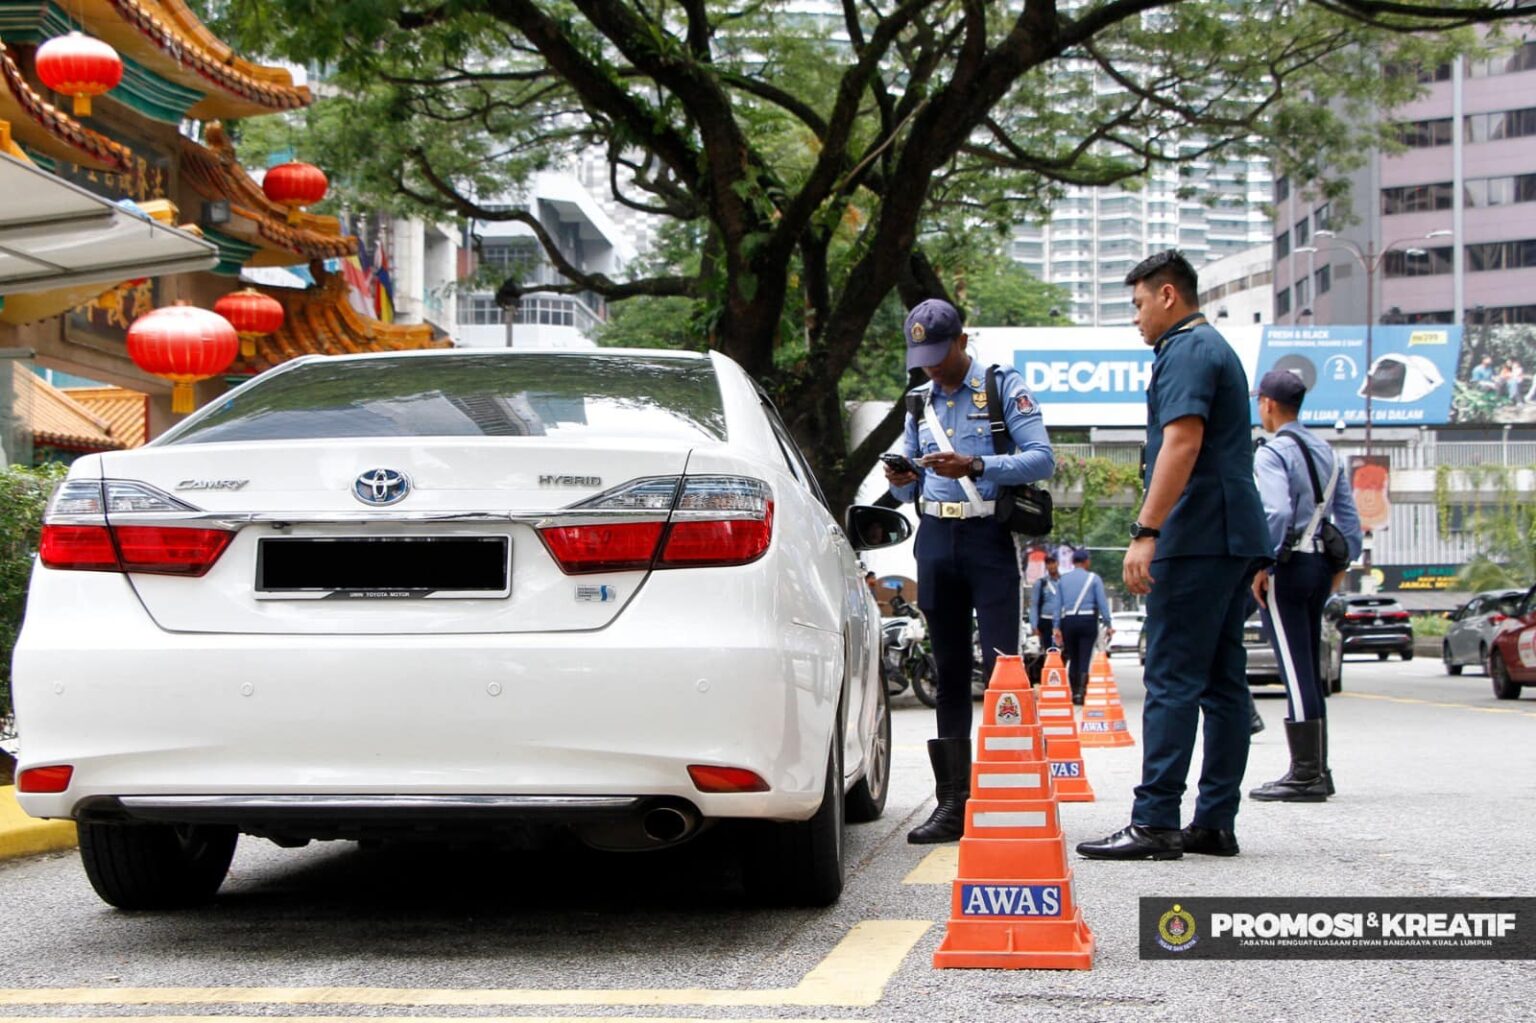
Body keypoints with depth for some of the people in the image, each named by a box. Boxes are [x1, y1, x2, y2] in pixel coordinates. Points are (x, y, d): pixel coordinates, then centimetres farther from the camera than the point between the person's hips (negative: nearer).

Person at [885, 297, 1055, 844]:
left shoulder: (1003, 387, 0)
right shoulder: (920, 401, 18)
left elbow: (1041, 458, -11)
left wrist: (974, 465, -22)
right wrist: (903, 480, -4)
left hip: (989, 537, -5)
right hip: (936, 539, 5)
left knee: (1000, 665, -11)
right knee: (950, 671, 5)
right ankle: (953, 802, 6)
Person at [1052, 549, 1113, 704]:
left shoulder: (1063, 579, 8)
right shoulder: (1093, 578, 0)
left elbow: (1058, 604, 7)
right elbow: (1102, 602, -3)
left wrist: (1057, 627, 9)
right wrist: (1108, 624, 1)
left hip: (1068, 621, 3)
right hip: (1088, 620, -3)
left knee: (1073, 659, 11)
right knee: (1085, 659, -4)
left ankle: (1074, 693, 12)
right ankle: (1081, 693, -14)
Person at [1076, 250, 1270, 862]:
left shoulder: (1185, 352, -9)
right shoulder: (1216, 348, 24)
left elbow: (1182, 443, -21)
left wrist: (1147, 532, -24)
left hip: (1197, 537, -10)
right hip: (1236, 536, 10)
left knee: (1172, 679, -11)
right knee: (1222, 680, 8)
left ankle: (1154, 823, -13)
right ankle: (1215, 822, 9)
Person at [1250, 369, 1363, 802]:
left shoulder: (1272, 453, -10)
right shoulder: (1326, 451, 15)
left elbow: (1277, 512, -23)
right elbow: (1348, 516, 15)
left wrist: (1261, 566, -17)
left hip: (1286, 563, -8)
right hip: (1320, 563, 8)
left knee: (1295, 670, -9)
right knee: (1309, 670, 14)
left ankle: (1304, 774, -10)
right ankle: (1317, 770, 17)